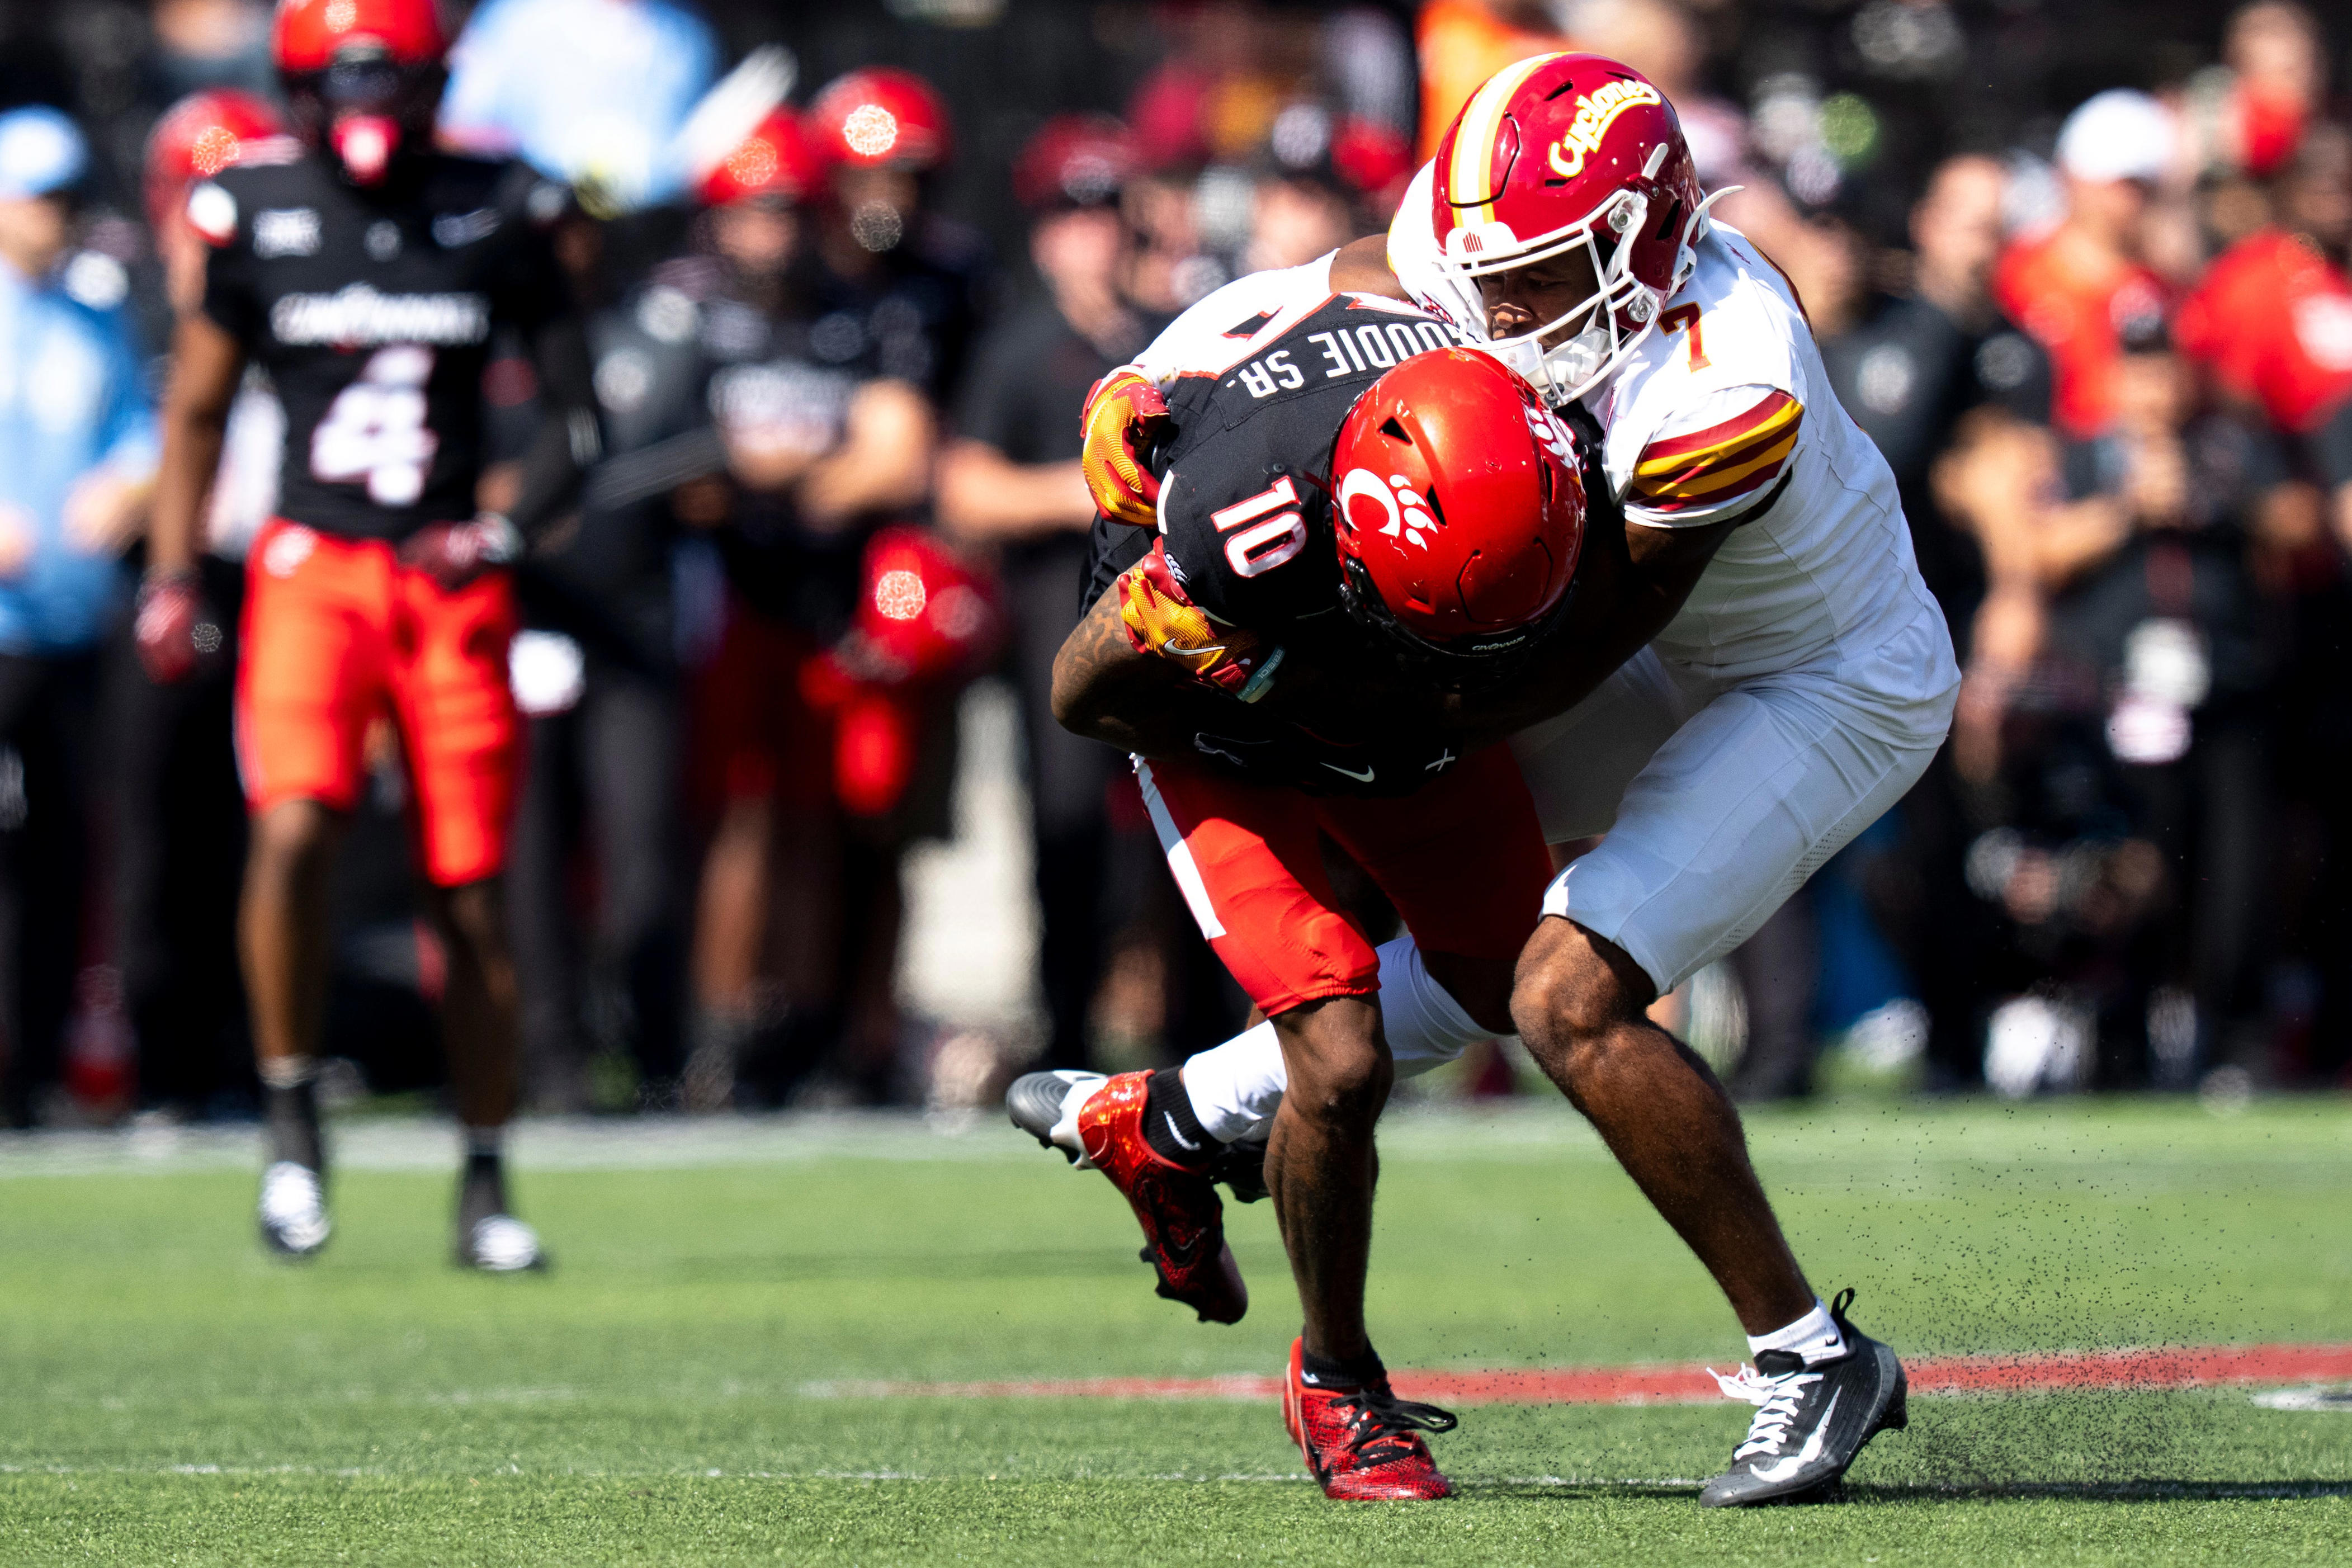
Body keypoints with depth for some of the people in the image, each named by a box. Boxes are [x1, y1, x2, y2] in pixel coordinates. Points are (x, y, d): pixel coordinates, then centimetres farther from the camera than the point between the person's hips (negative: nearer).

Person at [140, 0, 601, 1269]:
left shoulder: (496, 215, 1)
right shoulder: (258, 214, 0)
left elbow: (574, 410, 9)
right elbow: (197, 407, 13)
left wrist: (513, 528, -6)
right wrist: (171, 571, 7)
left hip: (451, 582, 1)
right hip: (313, 568, -1)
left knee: (471, 892, 3)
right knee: (294, 829, -24)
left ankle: (486, 1188, 17)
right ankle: (292, 1116, -6)